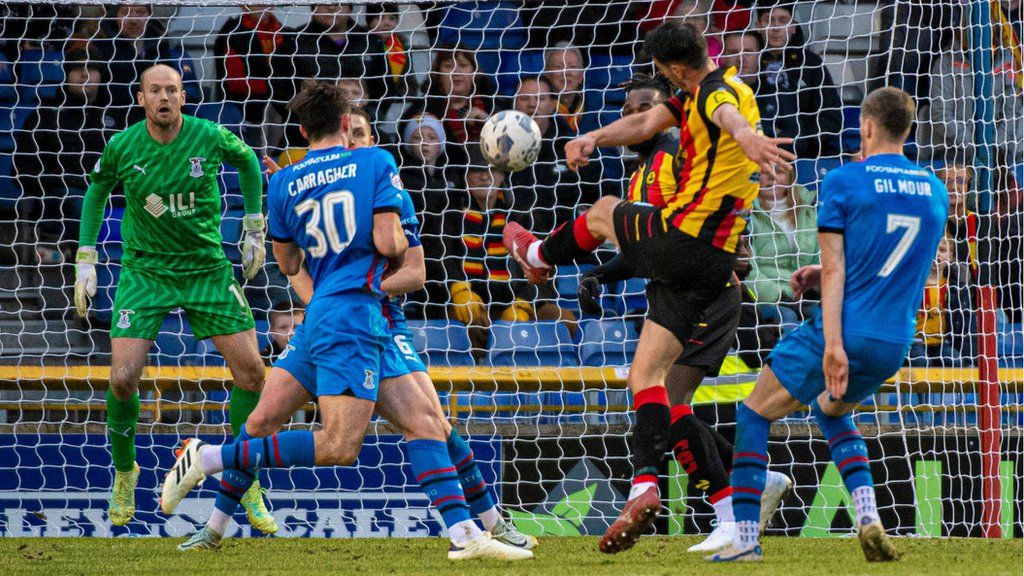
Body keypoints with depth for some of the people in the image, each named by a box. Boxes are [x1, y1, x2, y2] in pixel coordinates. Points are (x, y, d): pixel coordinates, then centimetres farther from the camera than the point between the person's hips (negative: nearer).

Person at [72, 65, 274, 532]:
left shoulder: (209, 137, -11)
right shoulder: (122, 147, -10)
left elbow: (247, 161, 12)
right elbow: (96, 193, 10)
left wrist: (254, 230, 13)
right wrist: (85, 261, 7)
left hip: (207, 268, 1)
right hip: (145, 272, -1)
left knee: (250, 370, -7)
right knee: (122, 378, -14)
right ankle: (124, 472, 14)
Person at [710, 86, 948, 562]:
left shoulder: (843, 181, -6)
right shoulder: (934, 190, 10)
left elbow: (835, 268, -12)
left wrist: (834, 344, -18)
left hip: (843, 332, -6)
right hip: (894, 344, 6)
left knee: (753, 417, 11)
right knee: (830, 411, 32)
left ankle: (746, 538, 2)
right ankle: (868, 518, 10)